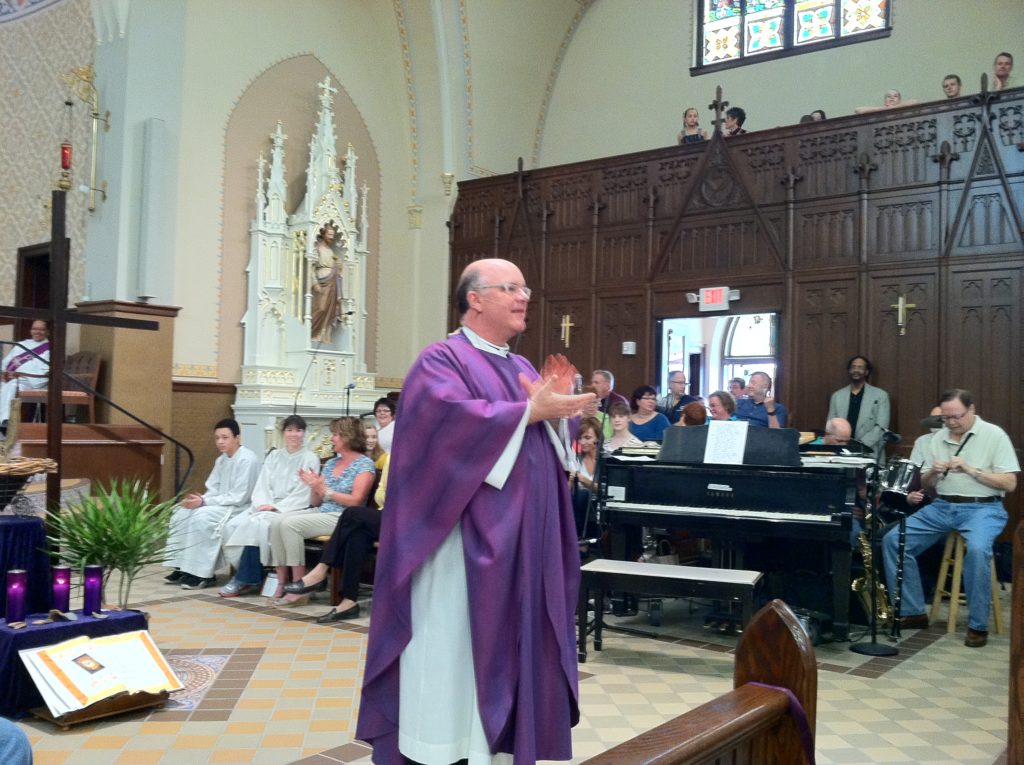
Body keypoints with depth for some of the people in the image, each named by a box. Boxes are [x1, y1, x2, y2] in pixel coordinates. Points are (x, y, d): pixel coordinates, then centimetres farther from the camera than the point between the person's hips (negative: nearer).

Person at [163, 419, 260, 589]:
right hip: (222, 505, 9)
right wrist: (199, 499, -13)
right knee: (181, 514, -7)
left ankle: (202, 573, -22)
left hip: (240, 508, -9)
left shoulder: (247, 460, -17)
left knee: (202, 516, -29)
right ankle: (182, 567, -4)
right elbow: (213, 491, 10)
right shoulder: (221, 460, 11)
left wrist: (204, 502, -23)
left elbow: (239, 497, -22)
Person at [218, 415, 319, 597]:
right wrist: (263, 504, -9)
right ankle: (248, 576, -16)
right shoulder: (274, 456, 19)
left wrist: (276, 507, -15)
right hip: (266, 507, 6)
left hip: (291, 510, -5)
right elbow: (262, 485, 11)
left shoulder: (310, 459, 2)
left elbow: (303, 494, -7)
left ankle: (244, 580, -20)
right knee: (233, 525, -20)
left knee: (256, 524, -31)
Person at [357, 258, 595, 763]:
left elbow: (551, 446, 14)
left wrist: (555, 409, -7)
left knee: (509, 639, 11)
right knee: (455, 642, -1)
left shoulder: (525, 369, 18)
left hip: (523, 542, 7)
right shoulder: (442, 360, -4)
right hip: (465, 539, -7)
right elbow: (452, 418, -24)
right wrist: (531, 411, -21)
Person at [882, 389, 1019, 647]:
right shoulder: (938, 438, 11)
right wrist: (932, 472, -7)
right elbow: (925, 486, 15)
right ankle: (913, 612, -2)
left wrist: (971, 470, -17)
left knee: (977, 549, -36)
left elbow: (1009, 483, -8)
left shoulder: (994, 435, -3)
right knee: (893, 540, -11)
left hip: (982, 507, -5)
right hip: (941, 507, 5)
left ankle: (978, 625, -19)